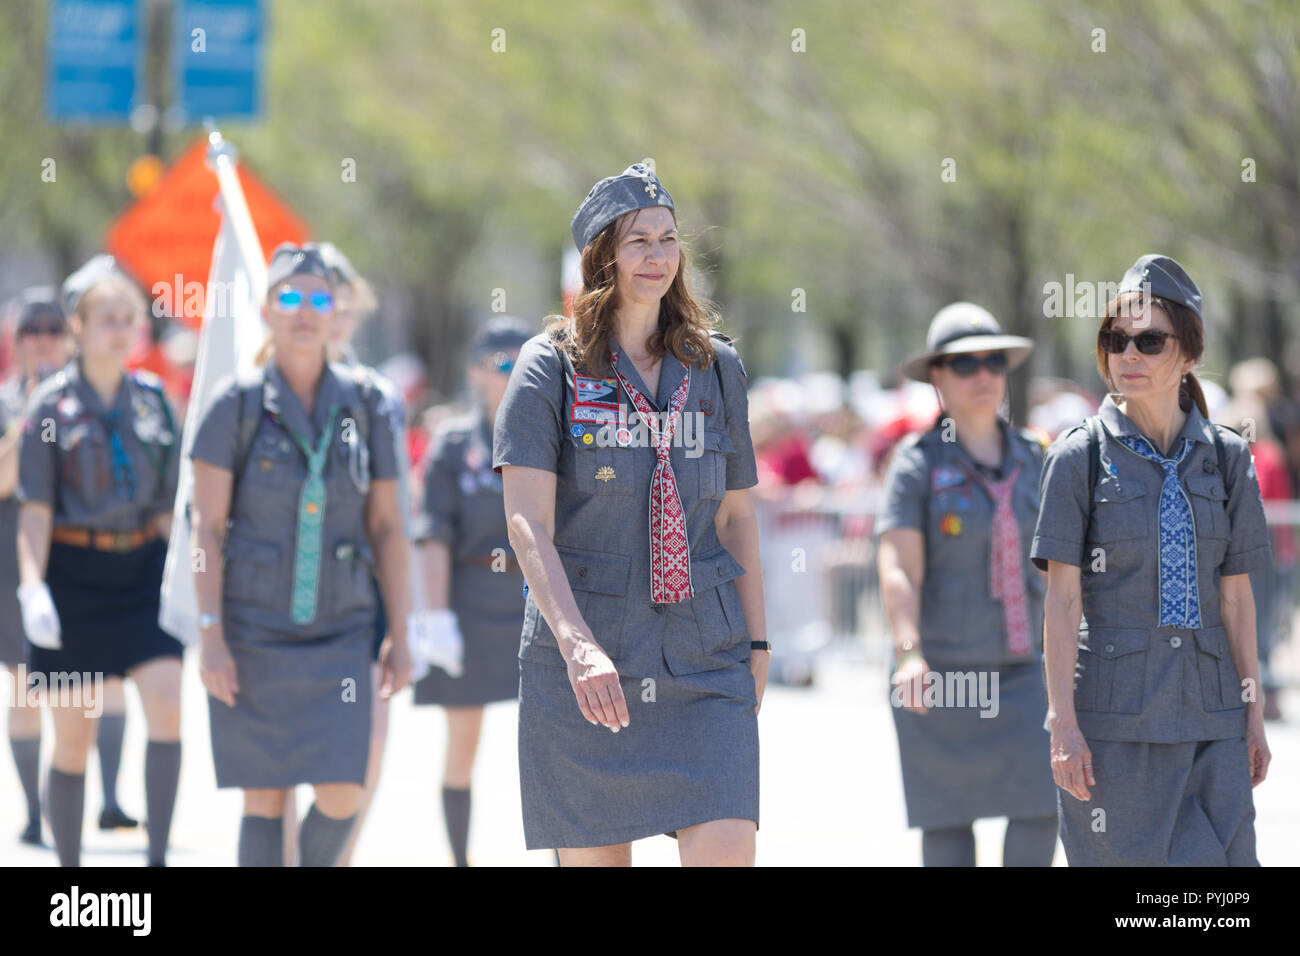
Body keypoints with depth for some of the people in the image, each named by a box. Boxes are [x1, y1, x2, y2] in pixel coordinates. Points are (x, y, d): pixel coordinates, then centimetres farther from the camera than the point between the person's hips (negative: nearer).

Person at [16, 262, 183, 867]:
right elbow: (34, 507, -6)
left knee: (166, 702, -17)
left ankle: (157, 856, -15)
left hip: (142, 568, 3)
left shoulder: (153, 399, 7)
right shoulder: (51, 403, -3)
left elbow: (167, 502, 13)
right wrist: (32, 587, -17)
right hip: (73, 572, -3)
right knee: (74, 736, 2)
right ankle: (68, 866, 15)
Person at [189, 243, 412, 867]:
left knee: (341, 794, -9)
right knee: (264, 796, 0)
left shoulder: (366, 406, 4)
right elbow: (207, 528, -6)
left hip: (339, 630, 2)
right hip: (254, 629, -2)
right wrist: (211, 637, -13)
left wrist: (399, 638, 3)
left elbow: (387, 529, 7)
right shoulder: (235, 405, -3)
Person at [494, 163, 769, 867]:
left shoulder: (715, 368, 10)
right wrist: (578, 645, -25)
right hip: (581, 655, -2)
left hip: (703, 653, 2)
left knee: (726, 851, -13)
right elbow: (527, 523, -12)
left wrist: (756, 643, 13)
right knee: (593, 857, 2)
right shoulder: (551, 366, -2)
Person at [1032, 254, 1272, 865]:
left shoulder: (1225, 457, 8)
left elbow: (1236, 595, 10)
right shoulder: (1081, 456, -2)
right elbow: (1062, 597, -5)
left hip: (1210, 711, 3)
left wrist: (1253, 714, 8)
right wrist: (1063, 723, -11)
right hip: (1115, 716, -3)